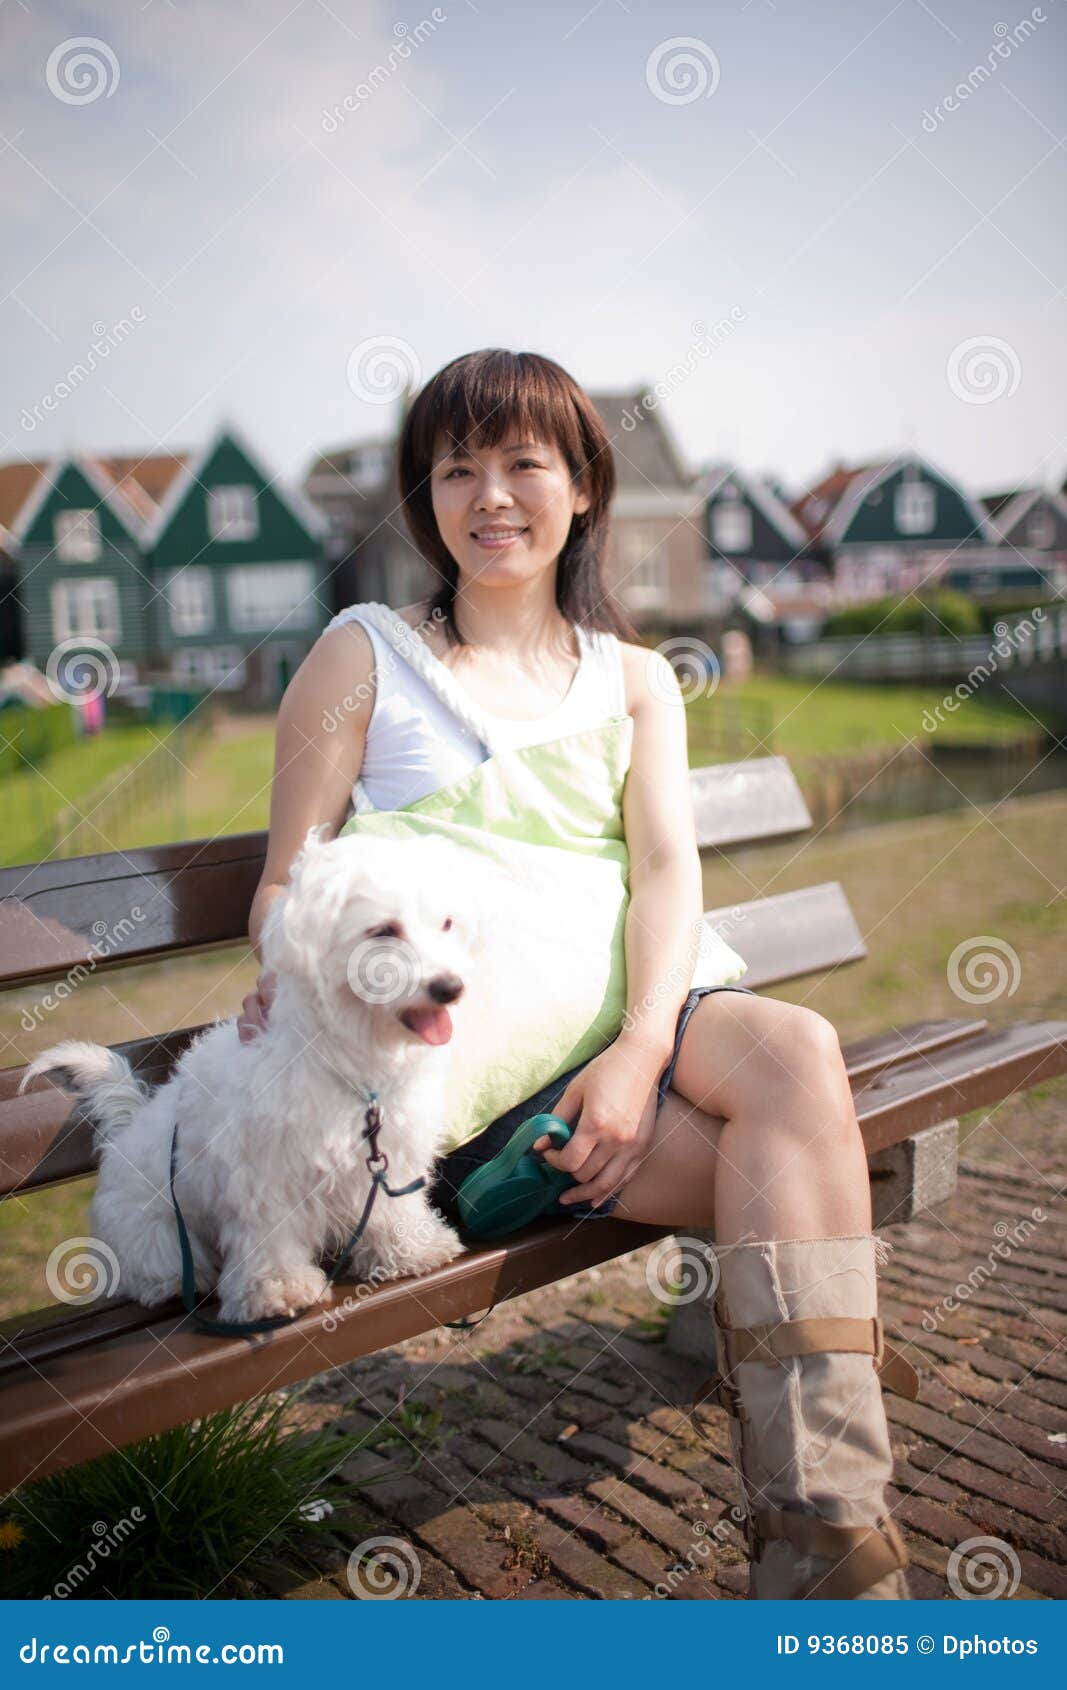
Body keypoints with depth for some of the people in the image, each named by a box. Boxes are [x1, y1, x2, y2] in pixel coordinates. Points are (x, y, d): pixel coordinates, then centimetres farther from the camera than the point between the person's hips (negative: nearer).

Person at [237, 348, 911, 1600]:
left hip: (604, 1020, 4)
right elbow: (288, 883, 5)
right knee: (800, 1182, -24)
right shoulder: (363, 656, 9)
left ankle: (817, 1543, -27)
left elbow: (668, 867, 2)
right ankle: (831, 1540, -15)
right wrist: (293, 991, -20)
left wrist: (639, 1046, -18)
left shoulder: (632, 678, 18)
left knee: (799, 1051, -30)